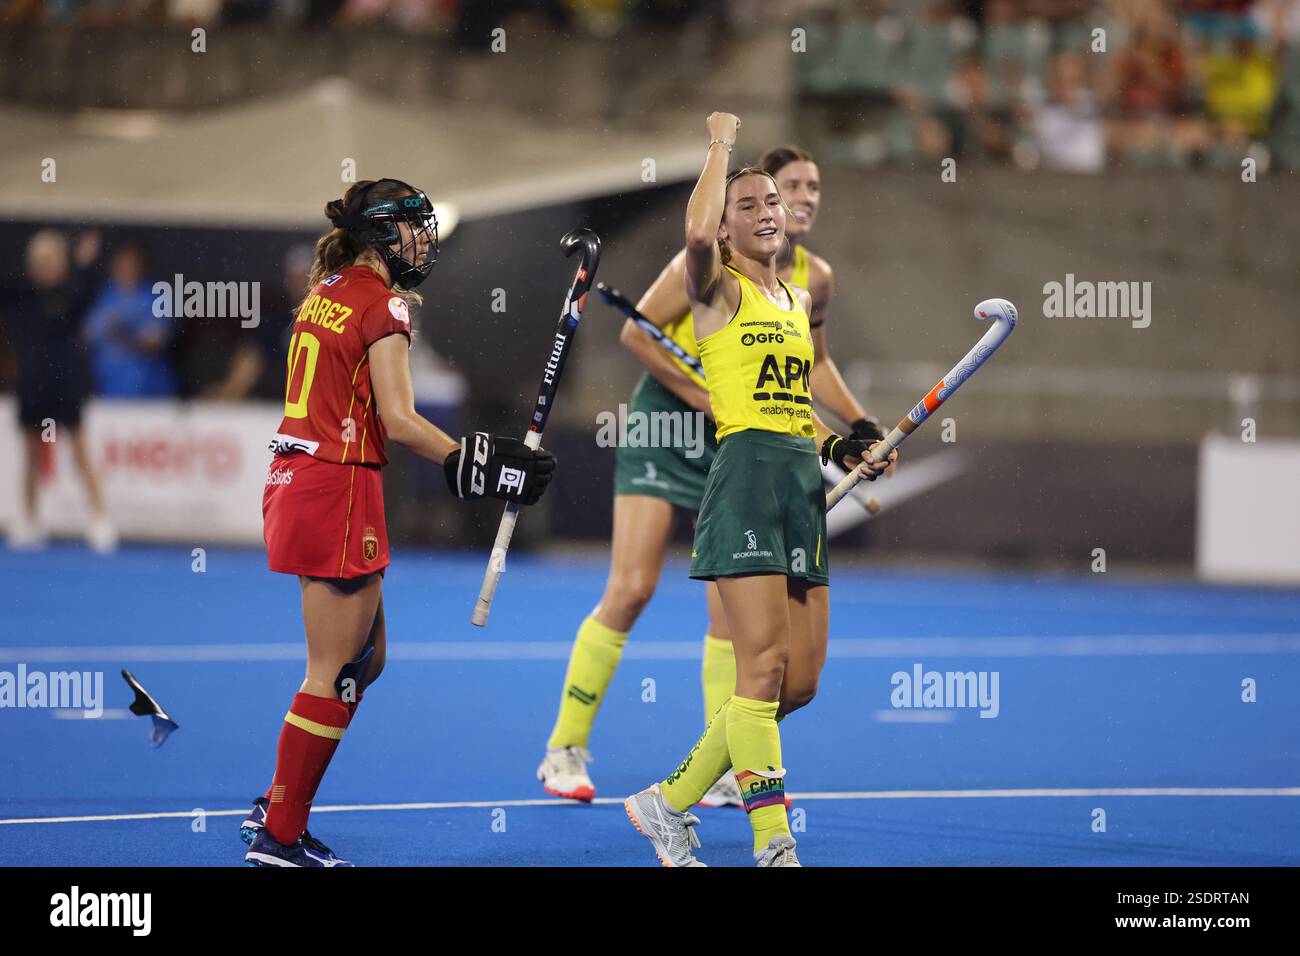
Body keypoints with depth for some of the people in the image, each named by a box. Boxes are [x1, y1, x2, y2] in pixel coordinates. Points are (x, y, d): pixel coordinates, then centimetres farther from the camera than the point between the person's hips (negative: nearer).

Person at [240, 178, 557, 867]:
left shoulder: (326, 292, 15)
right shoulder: (383, 304, -11)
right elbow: (399, 421, -17)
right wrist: (481, 467, -13)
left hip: (294, 480, 9)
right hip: (339, 492, -9)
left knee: (367, 658, 17)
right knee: (335, 674, -3)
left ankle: (275, 809, 19)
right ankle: (280, 839, 1)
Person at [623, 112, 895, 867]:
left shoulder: (799, 301, 20)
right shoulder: (721, 289, -1)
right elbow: (697, 233, -24)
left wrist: (842, 449, 14)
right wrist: (723, 144, -10)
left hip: (804, 486, 8)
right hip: (747, 476, -8)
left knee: (800, 683, 5)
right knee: (764, 670, -14)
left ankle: (670, 803, 19)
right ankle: (774, 849, -14)